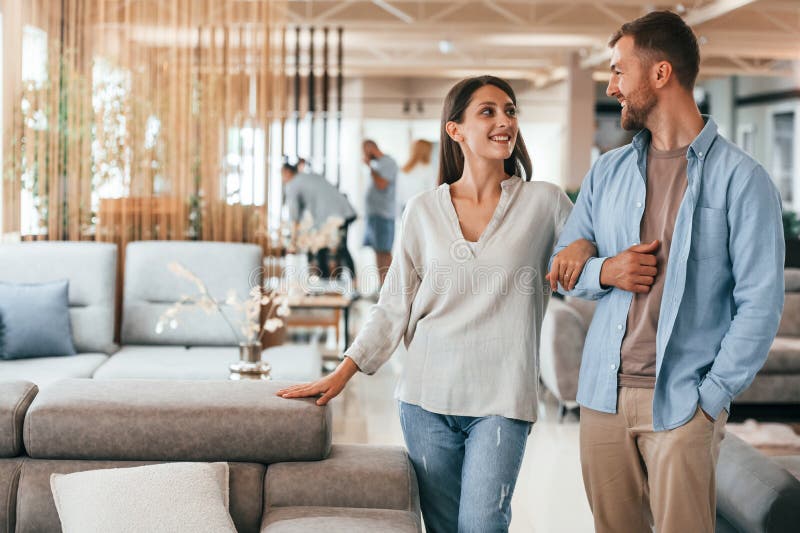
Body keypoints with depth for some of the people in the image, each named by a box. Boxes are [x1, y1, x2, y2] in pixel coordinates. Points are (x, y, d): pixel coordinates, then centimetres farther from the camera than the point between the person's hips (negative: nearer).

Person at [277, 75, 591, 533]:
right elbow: (394, 307, 9)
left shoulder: (543, 203, 1)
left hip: (501, 398, -2)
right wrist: (341, 375, 4)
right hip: (428, 396, 2)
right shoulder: (423, 211, 7)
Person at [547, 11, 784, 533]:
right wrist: (604, 271, -6)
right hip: (604, 393, 5)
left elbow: (761, 302, -8)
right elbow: (564, 263, 17)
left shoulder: (740, 178, -5)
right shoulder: (608, 170, 10)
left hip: (681, 403, -4)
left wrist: (712, 396, -12)